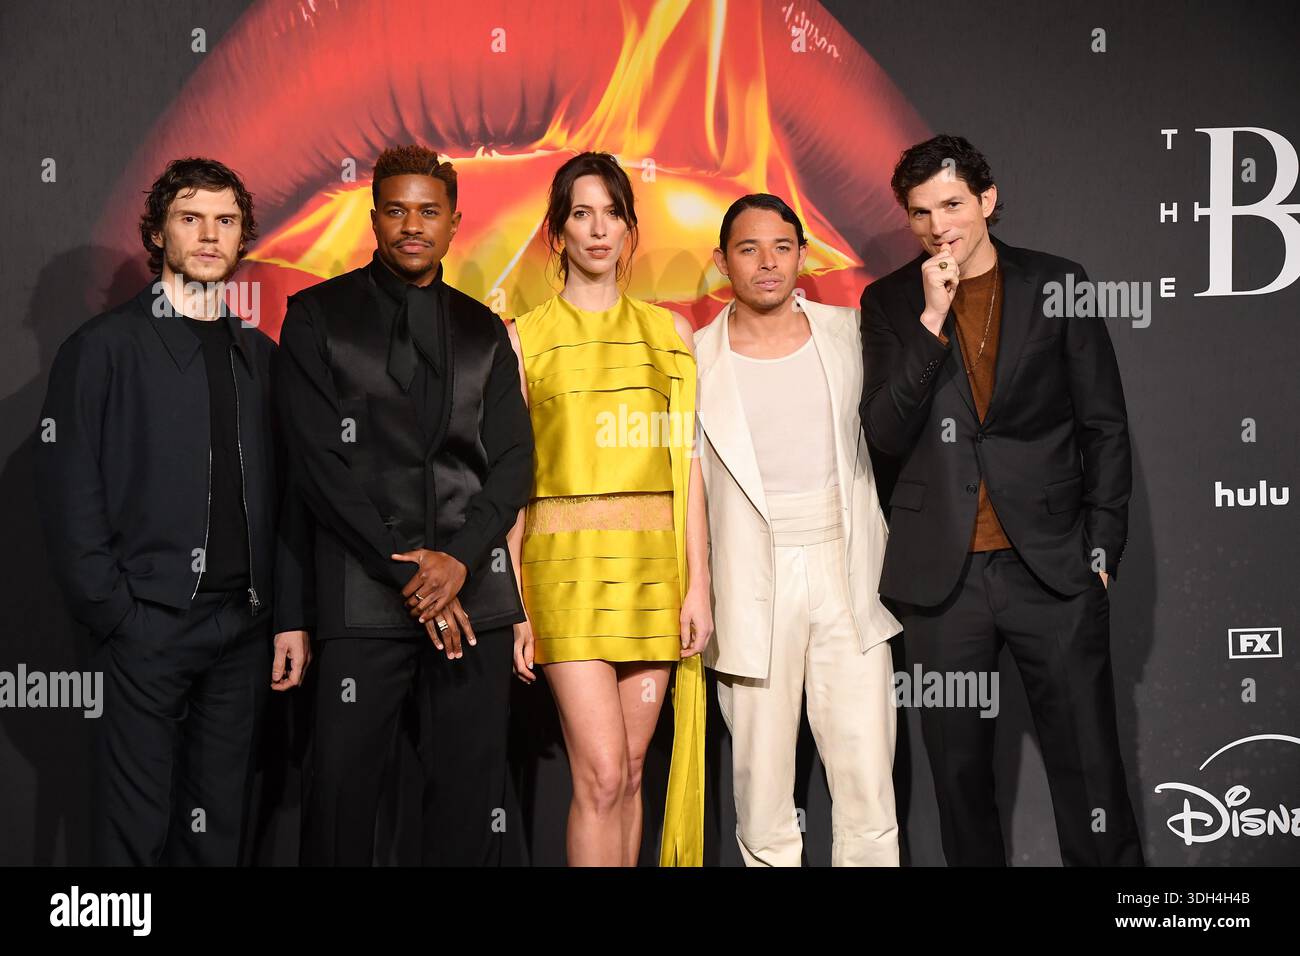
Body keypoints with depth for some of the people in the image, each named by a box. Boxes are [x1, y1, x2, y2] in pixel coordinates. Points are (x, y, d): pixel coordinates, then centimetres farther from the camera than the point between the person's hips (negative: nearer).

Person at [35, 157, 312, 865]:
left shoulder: (258, 355, 13)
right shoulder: (105, 346, -1)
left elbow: (283, 497, 12)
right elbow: (67, 493, -6)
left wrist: (290, 617, 6)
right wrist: (111, 614, -11)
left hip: (243, 627, 4)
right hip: (146, 623, -4)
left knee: (220, 827, 11)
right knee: (135, 829, 2)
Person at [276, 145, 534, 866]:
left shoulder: (482, 330, 15)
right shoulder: (319, 315, 5)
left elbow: (513, 461, 8)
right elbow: (319, 463, -4)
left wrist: (460, 558, -9)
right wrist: (405, 570, -9)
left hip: (473, 591, 3)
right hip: (363, 595, -3)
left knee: (471, 794, 5)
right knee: (341, 790, -2)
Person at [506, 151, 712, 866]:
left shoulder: (668, 332, 12)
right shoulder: (524, 338, 6)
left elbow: (687, 462, 8)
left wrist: (698, 583, 1)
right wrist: (511, 603, -3)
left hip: (653, 564, 3)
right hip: (567, 559, -2)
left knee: (629, 772, 5)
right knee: (601, 774, -10)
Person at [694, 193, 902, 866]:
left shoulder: (846, 332, 7)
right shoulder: (698, 361, 0)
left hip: (847, 576, 2)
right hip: (752, 586, -1)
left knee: (869, 779, 1)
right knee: (761, 788, 4)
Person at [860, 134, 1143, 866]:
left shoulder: (1057, 285, 4)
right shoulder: (890, 303, 6)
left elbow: (1105, 427, 6)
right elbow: (886, 434, -5)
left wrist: (1100, 551, 0)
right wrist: (931, 320, -13)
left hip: (1053, 566, -1)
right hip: (942, 575, 1)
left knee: (1090, 771, 2)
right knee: (961, 773, 10)